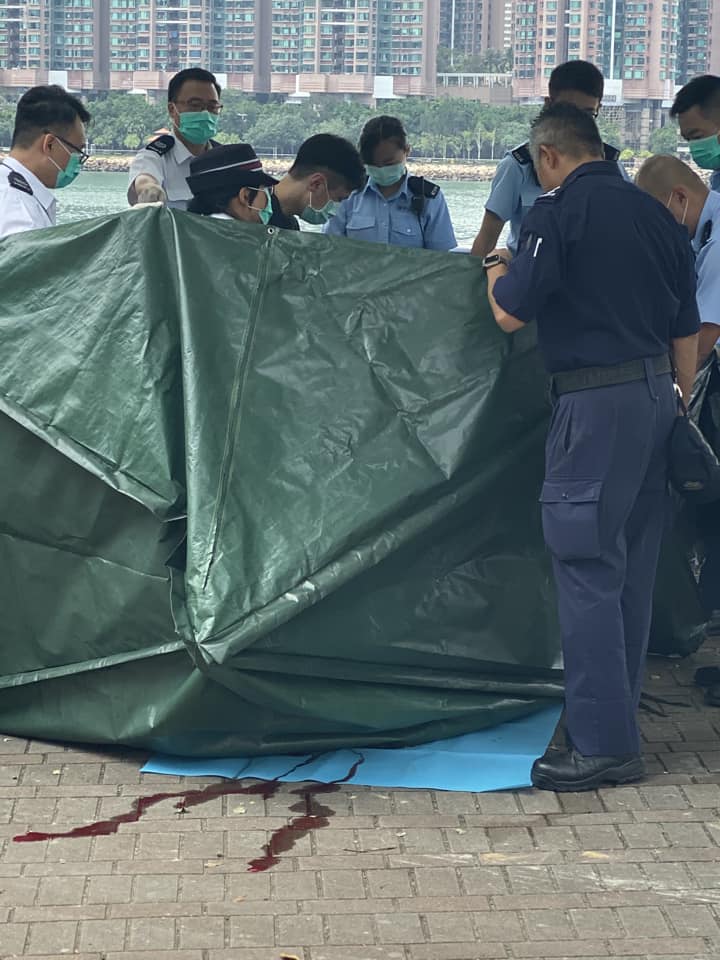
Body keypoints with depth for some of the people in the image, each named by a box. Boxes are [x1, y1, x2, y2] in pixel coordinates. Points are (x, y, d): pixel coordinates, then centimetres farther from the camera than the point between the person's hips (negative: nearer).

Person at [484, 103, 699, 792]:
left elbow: (511, 315, -12)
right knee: (633, 566, 14)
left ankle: (603, 743, -6)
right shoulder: (654, 213, 13)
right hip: (656, 390, 8)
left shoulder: (557, 213, -9)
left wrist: (497, 271, 9)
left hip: (595, 399, -8)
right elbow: (686, 328, 15)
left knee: (587, 567, -5)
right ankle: (616, 719, 22)